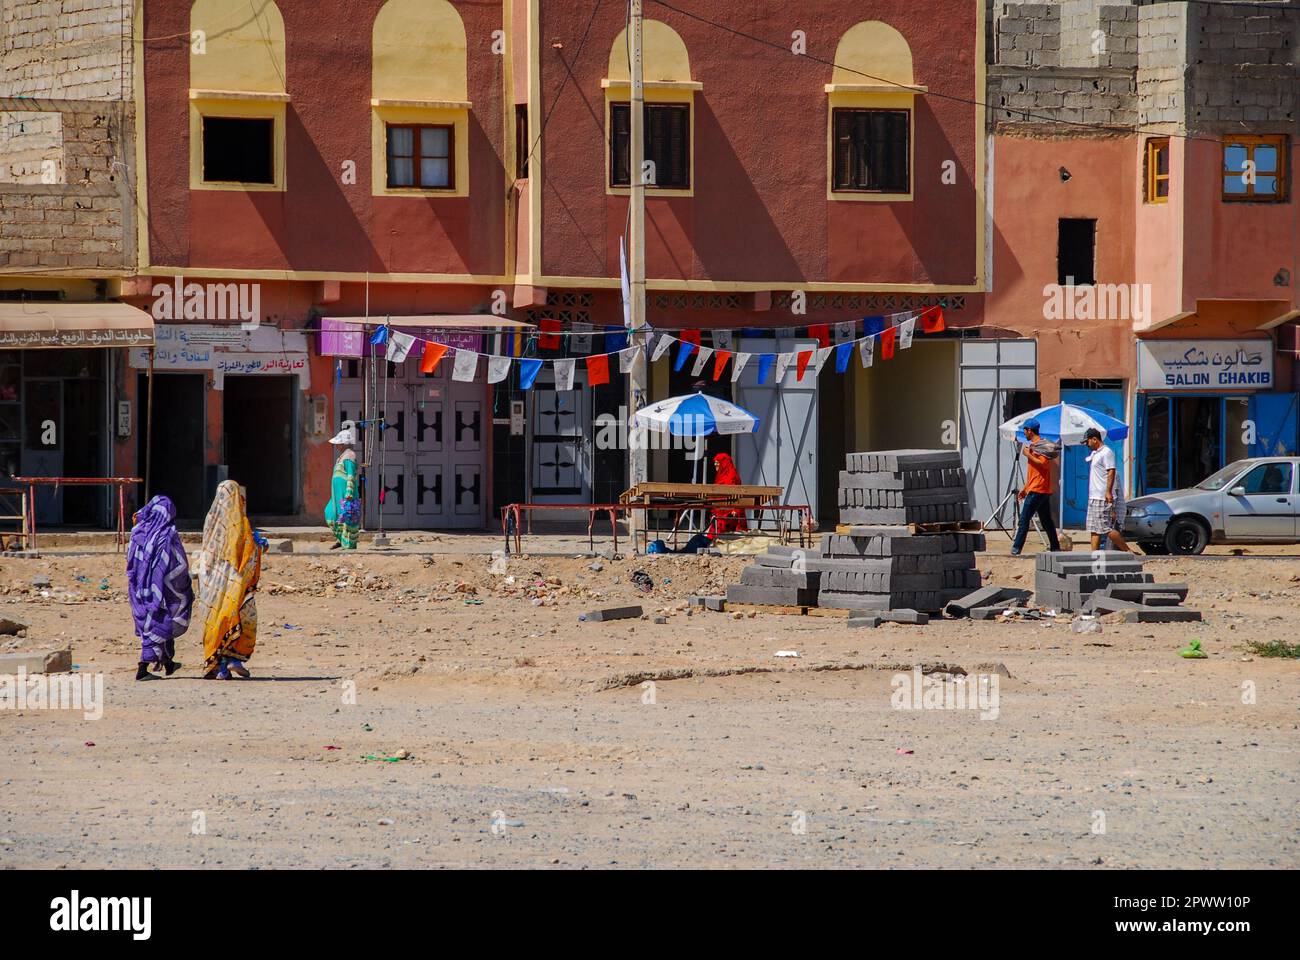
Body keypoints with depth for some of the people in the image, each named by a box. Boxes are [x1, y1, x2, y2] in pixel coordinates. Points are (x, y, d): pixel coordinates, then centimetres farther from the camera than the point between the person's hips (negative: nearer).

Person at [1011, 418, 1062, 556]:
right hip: (1044, 490, 10)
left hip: (1037, 491, -10)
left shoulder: (1039, 445, -11)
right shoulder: (1034, 445, 20)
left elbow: (1044, 464, -24)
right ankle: (1056, 548, 13)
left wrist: (1029, 455, -17)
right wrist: (1025, 488, 25)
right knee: (1046, 520, 11)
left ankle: (1016, 548, -14)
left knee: (1024, 519, -11)